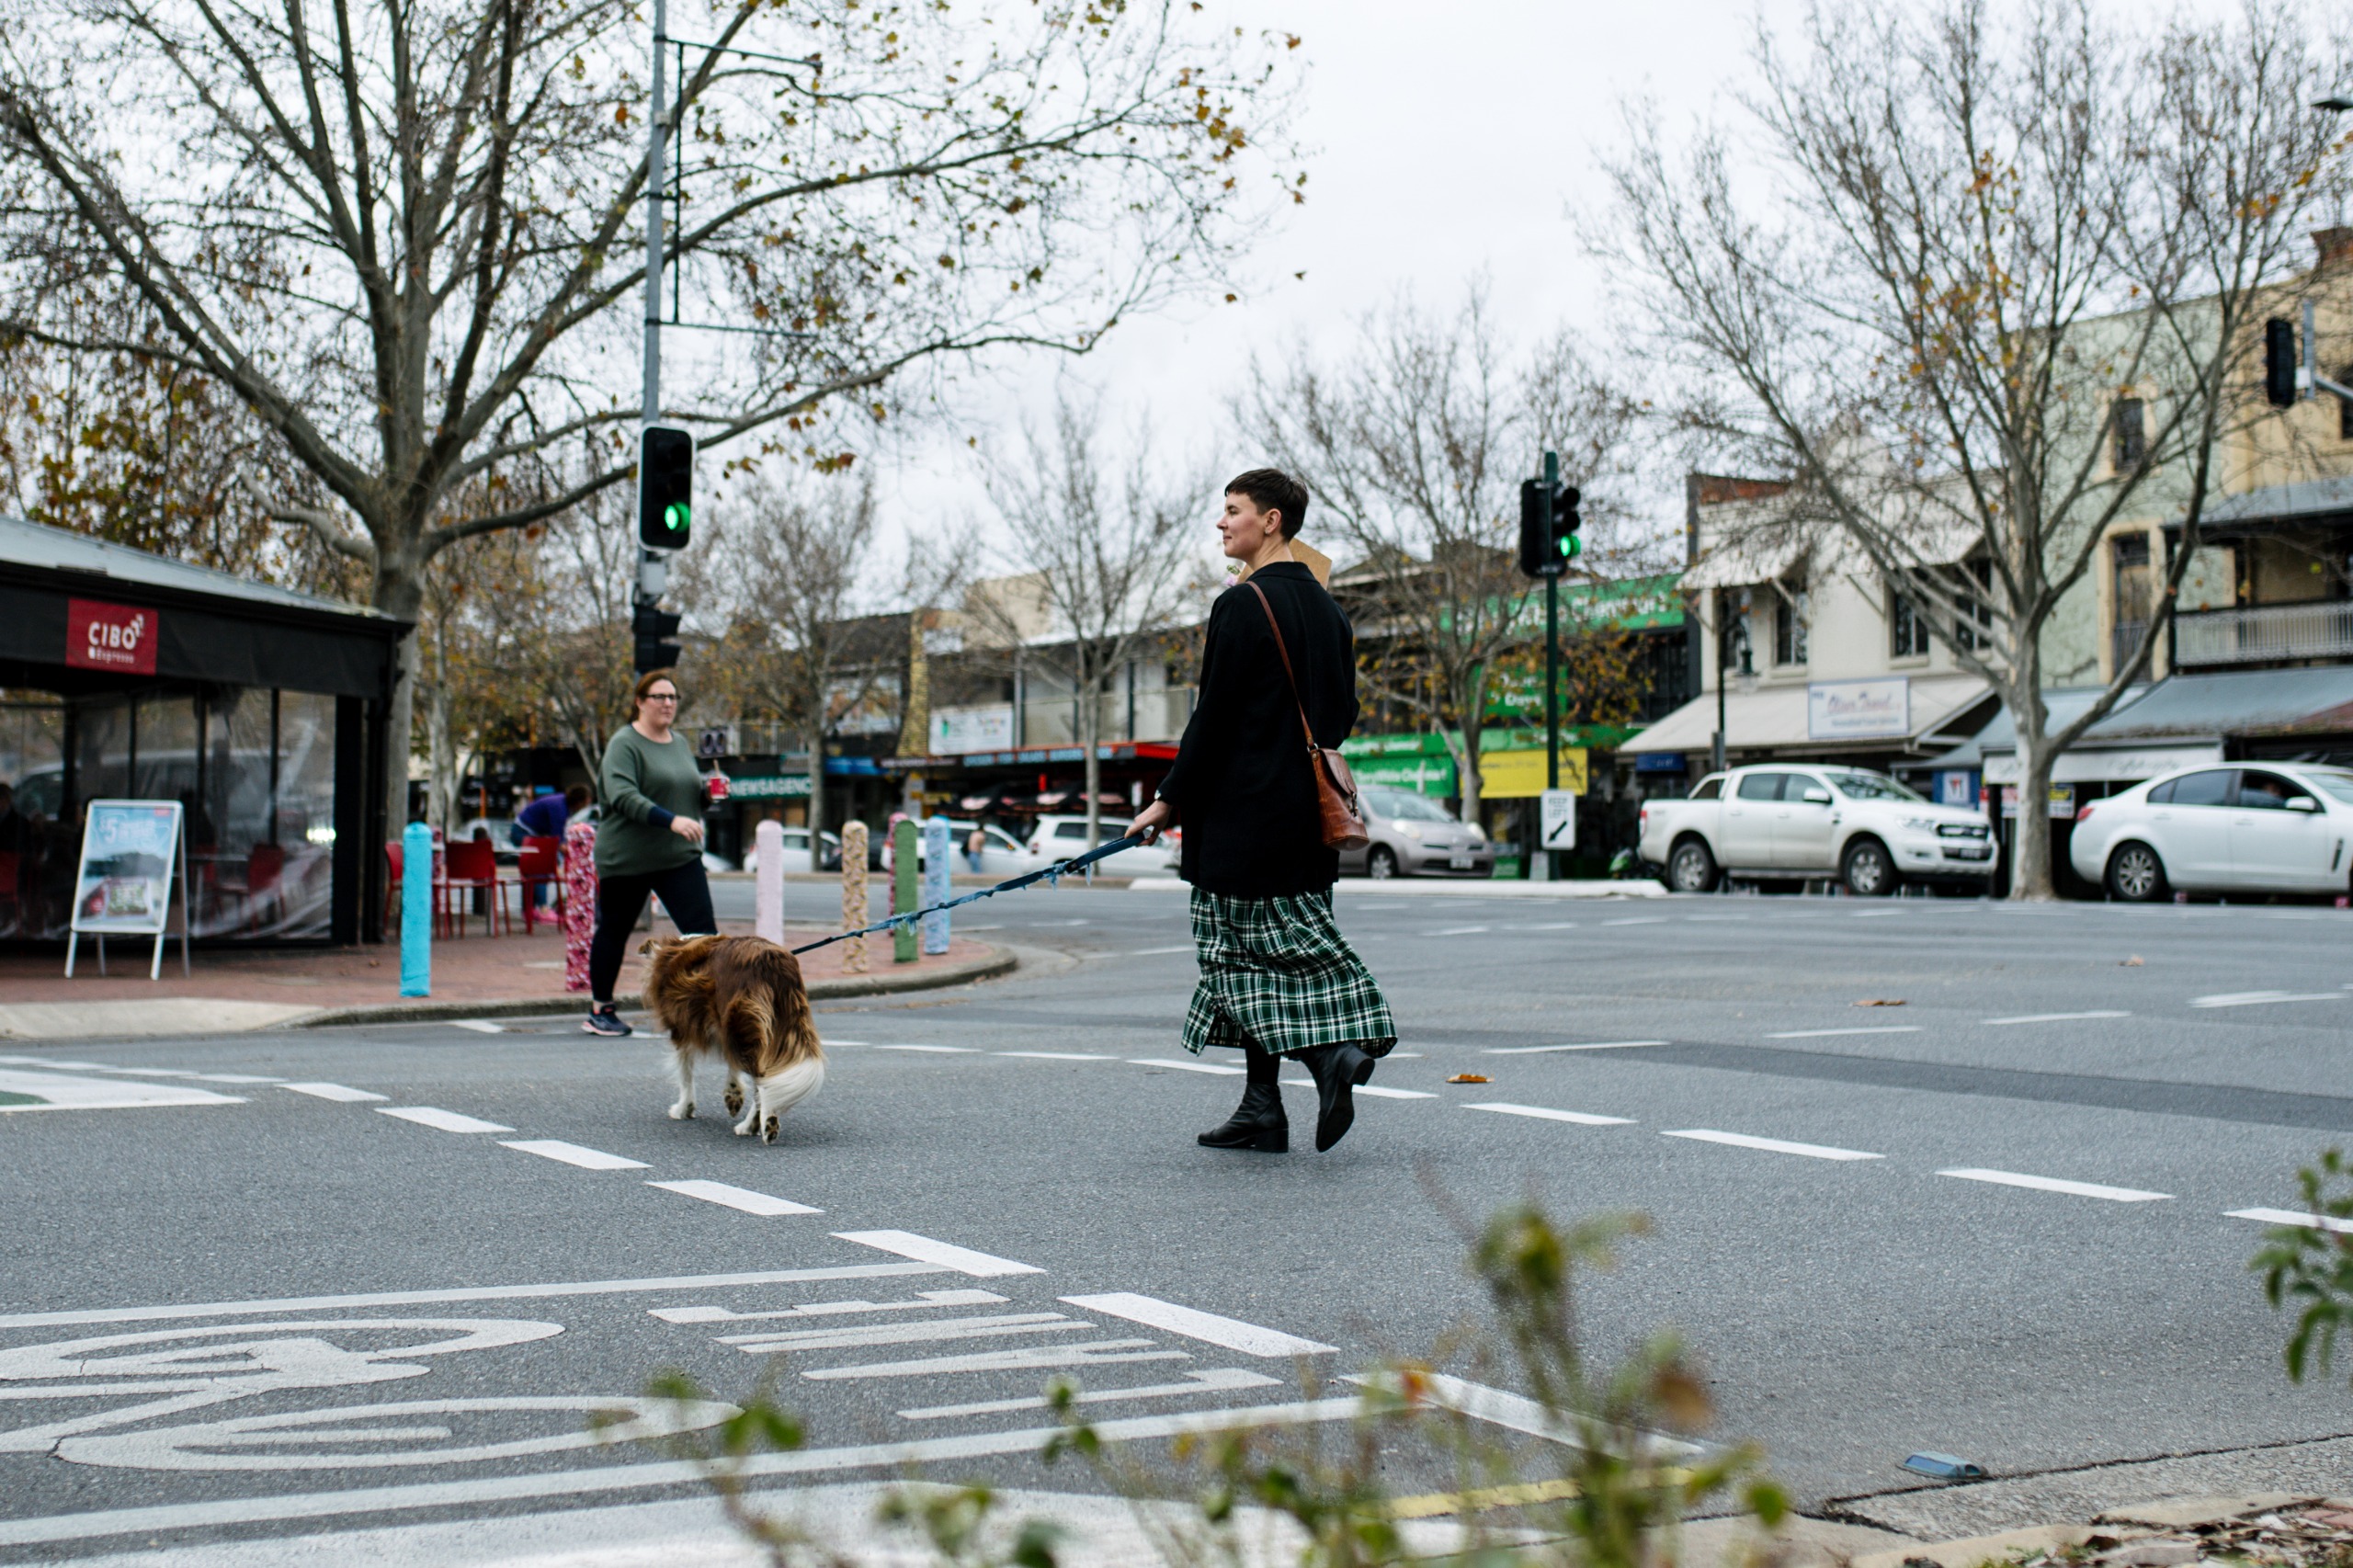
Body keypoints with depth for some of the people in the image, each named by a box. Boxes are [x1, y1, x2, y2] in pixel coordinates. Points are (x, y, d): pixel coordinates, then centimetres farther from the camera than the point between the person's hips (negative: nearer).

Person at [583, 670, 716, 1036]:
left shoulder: (680, 744, 14)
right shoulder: (624, 744, -9)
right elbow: (623, 796, -23)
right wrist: (670, 821, -32)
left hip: (680, 856, 5)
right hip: (626, 857, -5)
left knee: (702, 930, -9)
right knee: (614, 931, 10)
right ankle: (600, 1011, 25)